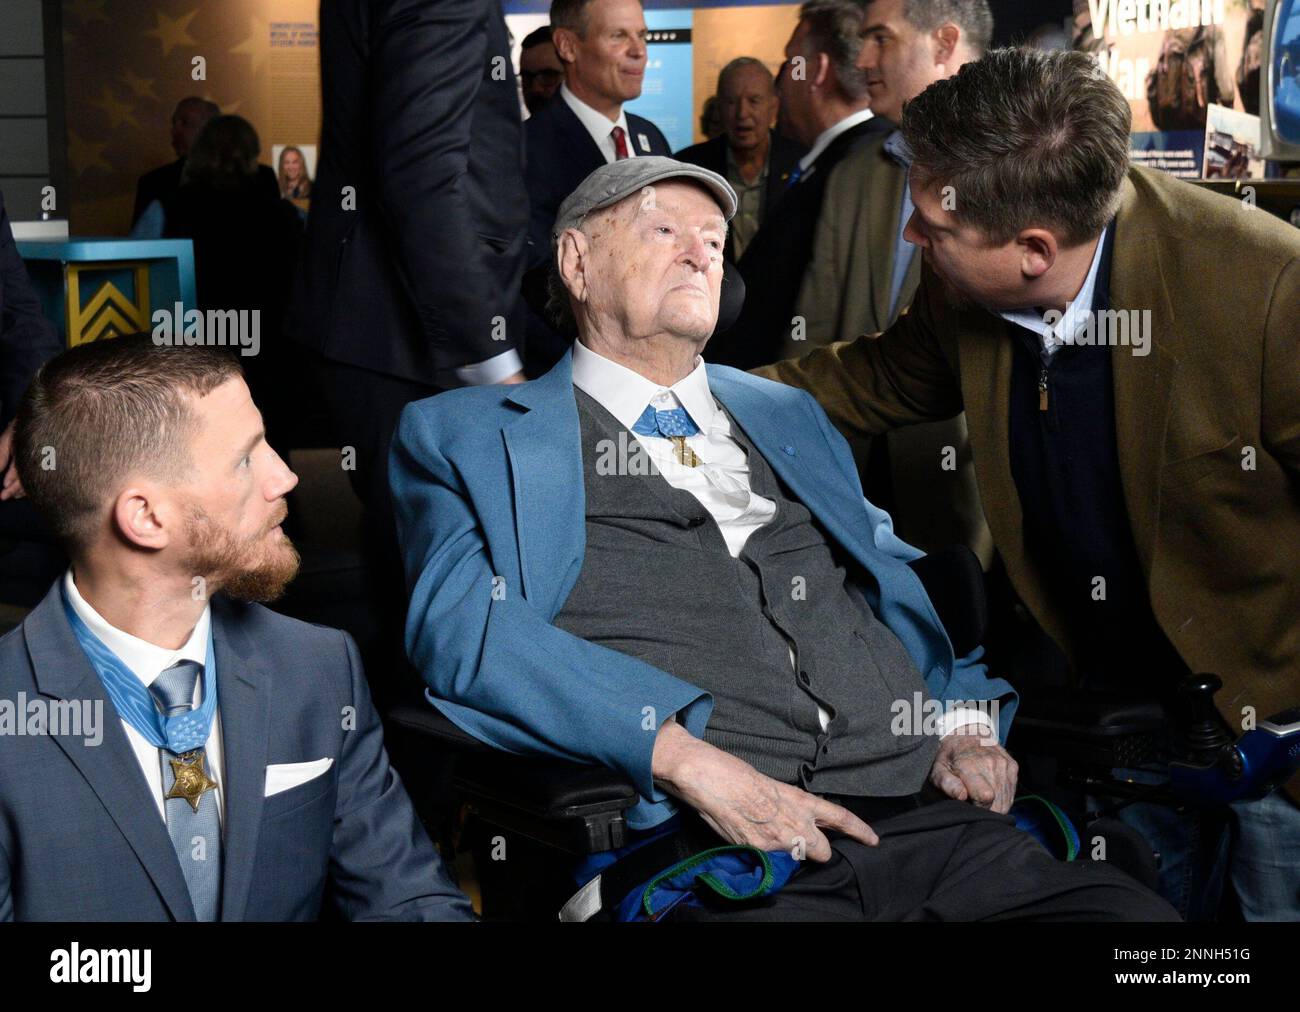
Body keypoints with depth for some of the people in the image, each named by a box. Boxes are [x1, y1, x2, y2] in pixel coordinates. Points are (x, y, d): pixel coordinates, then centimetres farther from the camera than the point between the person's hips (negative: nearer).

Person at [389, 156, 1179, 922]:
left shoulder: (789, 417, 30)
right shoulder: (465, 434, 12)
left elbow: (894, 575, 30)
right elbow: (467, 625, -5)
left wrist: (965, 718, 7)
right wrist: (690, 761, -17)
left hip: (918, 813, 5)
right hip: (692, 839, -5)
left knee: (1134, 911, -19)